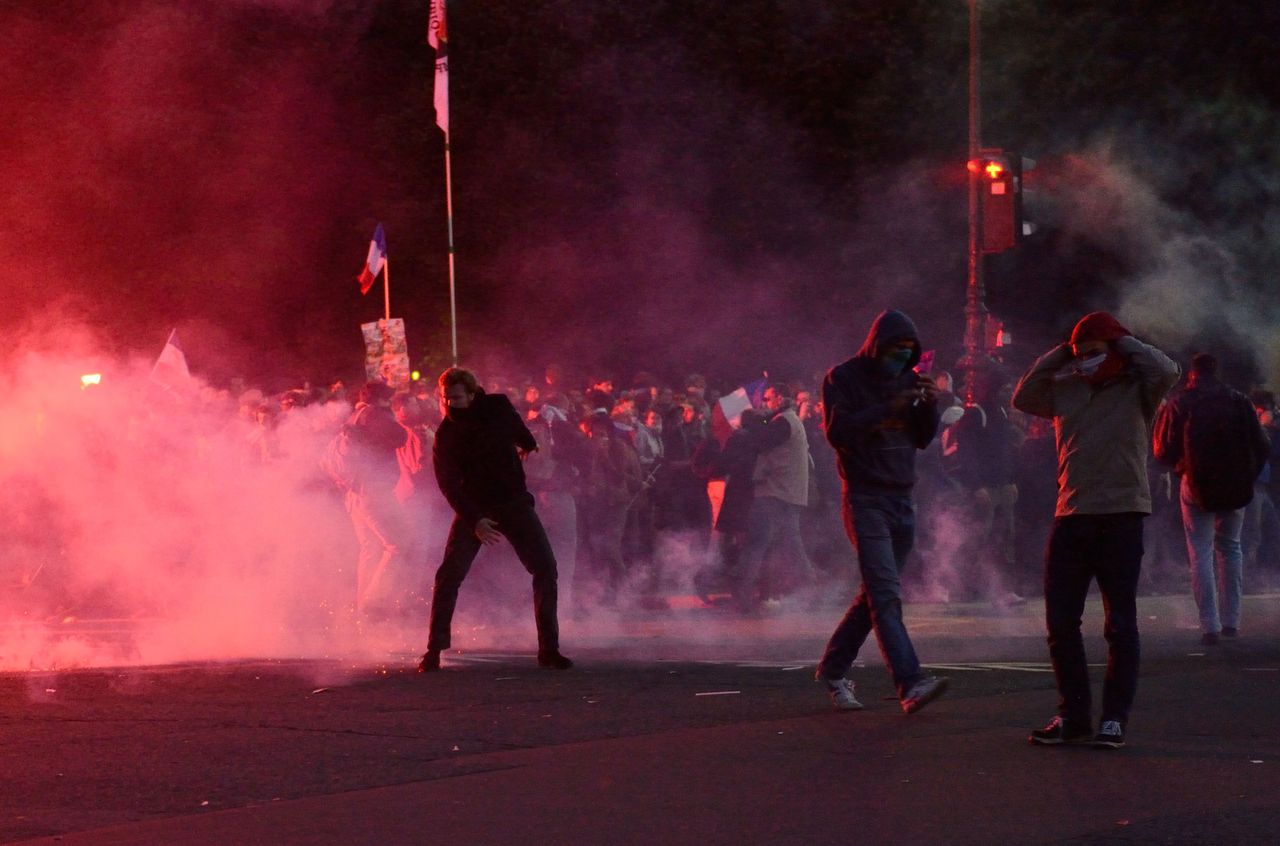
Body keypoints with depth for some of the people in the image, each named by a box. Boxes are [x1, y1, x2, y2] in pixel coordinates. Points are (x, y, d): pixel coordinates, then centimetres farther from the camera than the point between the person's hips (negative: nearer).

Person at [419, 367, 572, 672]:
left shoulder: (498, 407, -6)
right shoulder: (446, 436, -12)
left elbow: (517, 429, 19)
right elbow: (449, 484, -18)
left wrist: (529, 447, 39)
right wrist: (474, 521, -30)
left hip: (514, 501, 2)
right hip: (474, 508, -2)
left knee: (545, 569, -8)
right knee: (449, 575, -13)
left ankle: (549, 649, -1)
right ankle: (434, 651, -4)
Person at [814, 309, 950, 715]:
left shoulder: (907, 379, 13)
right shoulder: (844, 378, -4)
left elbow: (923, 438, 14)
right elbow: (838, 431, -16)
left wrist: (929, 404, -5)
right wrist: (887, 408, -23)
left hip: (902, 500, 7)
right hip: (865, 499, -7)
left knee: (876, 594, 10)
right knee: (886, 594, -16)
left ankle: (833, 670, 24)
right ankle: (910, 684, -27)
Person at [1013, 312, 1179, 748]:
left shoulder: (1136, 390, 0)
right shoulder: (1065, 390, 11)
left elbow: (1167, 371, -17)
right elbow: (1023, 398, 7)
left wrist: (1125, 344, -4)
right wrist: (1057, 356, 4)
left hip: (1122, 516, -4)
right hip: (1071, 516, 5)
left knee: (1120, 622, 1)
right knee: (1060, 621, 5)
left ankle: (1115, 717, 6)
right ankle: (1073, 715, 14)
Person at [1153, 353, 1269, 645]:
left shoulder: (1179, 405, -6)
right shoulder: (1239, 402, 1)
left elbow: (1164, 453, -6)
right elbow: (1261, 446, 2)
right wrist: (1248, 476, 15)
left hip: (1197, 486, -3)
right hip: (1236, 488, 3)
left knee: (1201, 553, 2)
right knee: (1230, 547, 18)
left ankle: (1210, 626, -7)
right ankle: (1232, 621, 15)